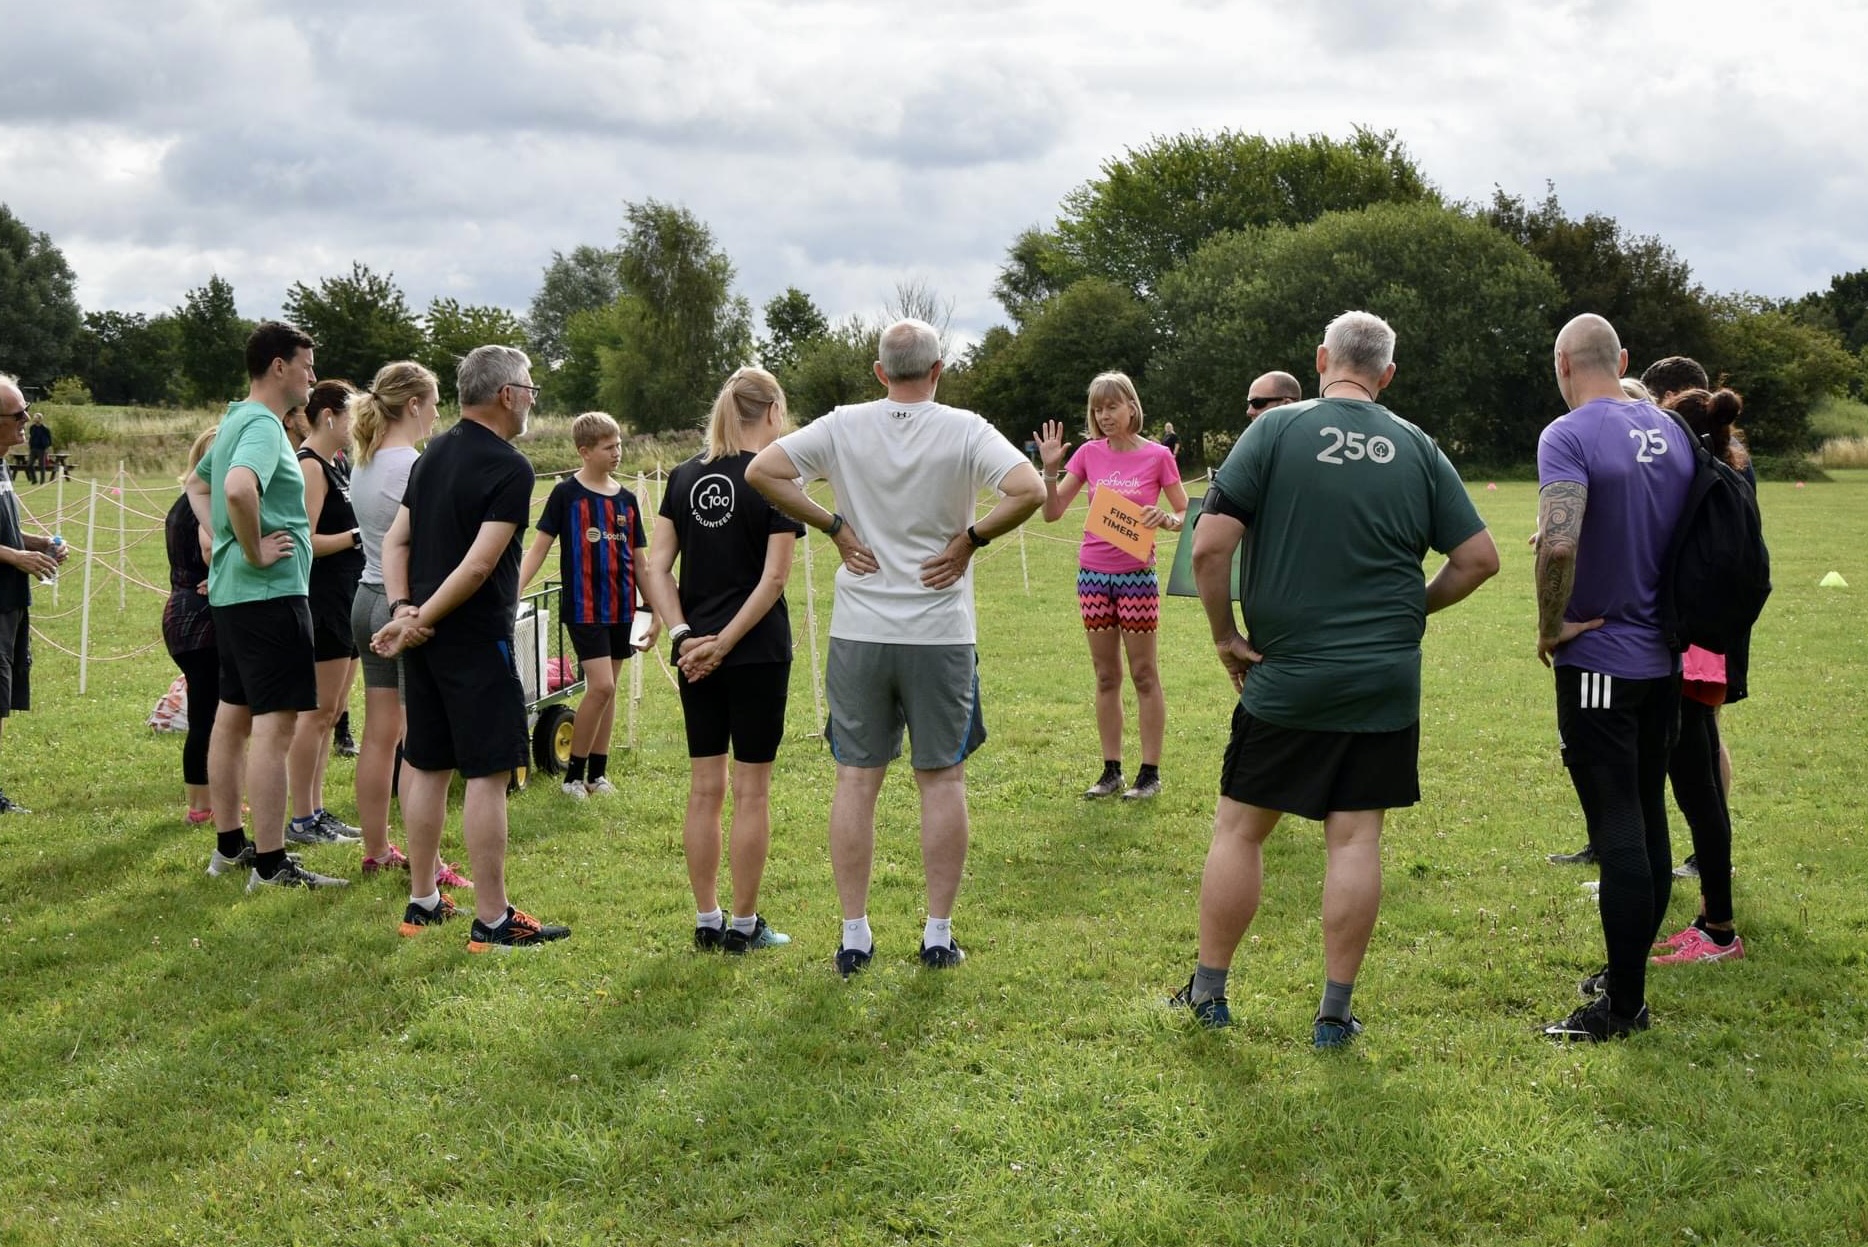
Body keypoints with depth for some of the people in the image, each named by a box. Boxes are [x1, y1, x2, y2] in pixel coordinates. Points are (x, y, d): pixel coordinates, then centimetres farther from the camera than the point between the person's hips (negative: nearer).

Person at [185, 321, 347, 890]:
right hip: (270, 593, -11)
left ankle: (229, 845, 25)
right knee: (274, 725, -9)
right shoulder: (264, 426, -16)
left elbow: (199, 486, 29)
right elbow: (238, 488, -35)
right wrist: (255, 551, -21)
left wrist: (227, 539, 16)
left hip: (231, 592, 11)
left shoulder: (235, 420, 15)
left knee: (233, 716, 16)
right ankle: (270, 864, -8)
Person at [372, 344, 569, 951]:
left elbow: (396, 540, 10)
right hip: (477, 641, -8)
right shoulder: (509, 468, -13)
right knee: (488, 774, -4)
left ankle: (422, 901, 21)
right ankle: (491, 920, -3)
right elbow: (479, 565, -20)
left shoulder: (433, 454, 12)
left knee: (426, 765, 14)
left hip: (425, 638, 8)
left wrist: (403, 609, -1)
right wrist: (420, 621, -14)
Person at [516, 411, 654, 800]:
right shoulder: (566, 493, -5)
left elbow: (638, 560, 15)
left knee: (608, 689, 9)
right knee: (600, 686, -13)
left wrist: (653, 611, 15)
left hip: (621, 607, 5)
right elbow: (539, 548, -6)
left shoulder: (626, 498, 9)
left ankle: (598, 773, 18)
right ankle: (574, 775, -1)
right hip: (584, 607, -5)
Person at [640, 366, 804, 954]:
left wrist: (685, 635, -5)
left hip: (696, 656, 5)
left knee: (704, 788, 11)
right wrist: (724, 642, -12)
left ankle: (706, 921, 17)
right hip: (758, 653, -5)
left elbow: (655, 568, 1)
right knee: (751, 791, 4)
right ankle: (744, 924, 9)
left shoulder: (685, 477, 6)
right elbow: (773, 579, -15)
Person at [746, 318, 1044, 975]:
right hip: (941, 635, -1)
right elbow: (1030, 489, -19)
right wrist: (972, 537, -7)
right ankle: (938, 934, 11)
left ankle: (853, 934, 10)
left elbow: (762, 471, -4)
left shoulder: (843, 426, -1)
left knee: (856, 778, 7)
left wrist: (833, 526, -1)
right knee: (942, 778, 8)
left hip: (859, 633, 1)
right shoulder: (965, 431, -7)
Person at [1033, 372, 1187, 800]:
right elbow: (1053, 512, 3)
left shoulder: (1157, 455, -4)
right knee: (1106, 676, 9)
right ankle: (1111, 771, 16)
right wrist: (1050, 468, -9)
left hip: (1136, 574, -4)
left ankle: (1150, 772, 7)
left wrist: (1166, 519, -21)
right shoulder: (1089, 454, 4)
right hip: (1093, 572, 4)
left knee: (1144, 675, 1)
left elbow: (1186, 515, 0)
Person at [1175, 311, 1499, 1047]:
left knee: (1240, 827, 11)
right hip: (1386, 682, 2)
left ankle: (1209, 992, 19)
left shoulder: (1276, 430, -6)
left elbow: (1210, 545, -13)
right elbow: (1479, 558, 4)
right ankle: (1335, 1014, 10)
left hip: (1285, 677, -2)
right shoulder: (1417, 449, 2)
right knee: (1355, 839, 6)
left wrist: (1225, 635, -1)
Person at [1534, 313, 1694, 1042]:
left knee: (1617, 830, -4)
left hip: (1599, 659, -7)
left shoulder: (1570, 436, -15)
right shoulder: (1672, 432, 8)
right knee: (1648, 819, 15)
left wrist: (1551, 628, -16)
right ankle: (1628, 975, 25)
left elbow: (1558, 543, -30)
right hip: (1663, 660, 7)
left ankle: (1623, 1005, 0)